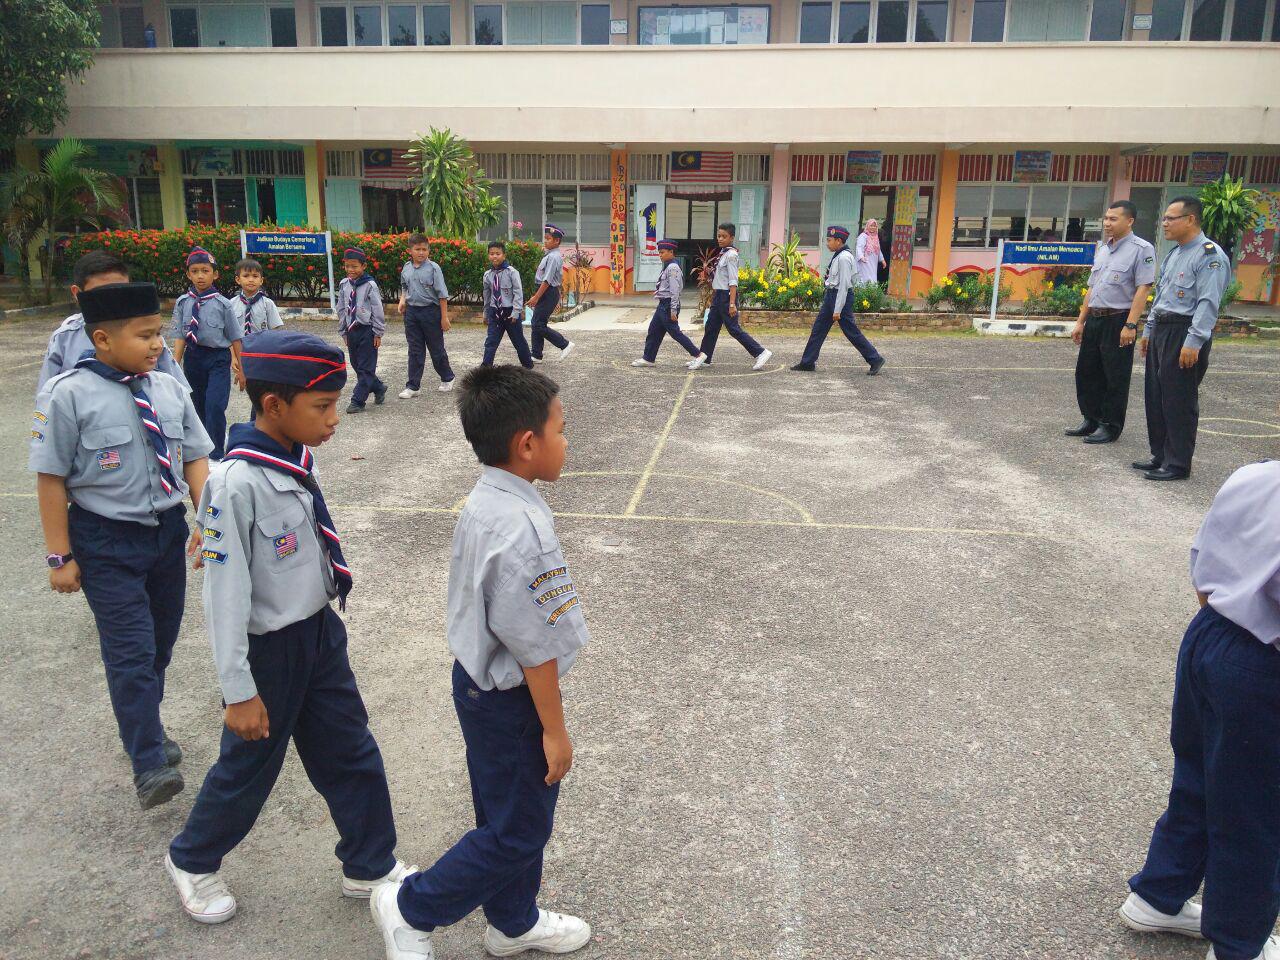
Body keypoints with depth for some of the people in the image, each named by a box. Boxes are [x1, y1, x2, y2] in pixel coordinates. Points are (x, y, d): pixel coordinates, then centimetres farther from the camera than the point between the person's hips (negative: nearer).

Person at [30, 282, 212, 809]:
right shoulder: (69, 395, -13)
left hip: (168, 529, 5)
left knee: (162, 640, 17)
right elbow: (51, 477, -10)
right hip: (106, 539, -5)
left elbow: (194, 458, 5)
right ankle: (149, 764, 2)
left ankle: (148, 729, 39)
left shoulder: (168, 388, 0)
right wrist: (61, 556, -9)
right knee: (130, 649, -7)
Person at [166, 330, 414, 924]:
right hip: (268, 651, -7)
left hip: (320, 634, 7)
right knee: (248, 768, 14)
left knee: (353, 755, 15)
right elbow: (225, 595, -22)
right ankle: (192, 861, 42)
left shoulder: (300, 459, -2)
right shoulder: (236, 483, -26)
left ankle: (371, 866, 34)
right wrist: (239, 691, -18)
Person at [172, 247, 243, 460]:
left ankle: (216, 456, -7)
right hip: (193, 357, 4)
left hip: (218, 358, -4)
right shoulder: (183, 303, 1)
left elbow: (235, 338, -1)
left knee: (215, 406, -16)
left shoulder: (222, 304, -6)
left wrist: (240, 369, 1)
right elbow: (180, 337, 2)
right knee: (200, 408, 14)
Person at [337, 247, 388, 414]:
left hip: (367, 331, -6)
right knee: (356, 365, 13)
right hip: (351, 331, 6)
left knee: (365, 367, -3)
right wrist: (344, 332, 13)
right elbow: (341, 310, 14)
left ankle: (357, 400, 0)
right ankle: (378, 387, 31)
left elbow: (378, 310, -9)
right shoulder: (344, 285, 6)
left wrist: (378, 334, -8)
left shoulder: (370, 285, -10)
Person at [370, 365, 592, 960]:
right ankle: (410, 909, 28)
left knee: (506, 815, 25)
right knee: (519, 832, 11)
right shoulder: (522, 530, -31)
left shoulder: (483, 502, -1)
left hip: (480, 682, 9)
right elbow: (534, 646, -24)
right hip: (511, 701, -9)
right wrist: (554, 729, -12)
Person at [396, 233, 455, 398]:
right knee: (415, 351, 6)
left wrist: (444, 317, -11)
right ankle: (412, 386, 10)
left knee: (436, 348, 8)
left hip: (431, 311, -4)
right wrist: (402, 300, 5)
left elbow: (442, 294, -9)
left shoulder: (433, 268, -10)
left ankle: (447, 378, 29)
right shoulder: (406, 268, 5)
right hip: (411, 311, 4)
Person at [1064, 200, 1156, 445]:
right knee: (1086, 372, 13)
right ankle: (1091, 420, 27)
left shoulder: (1141, 249, -9)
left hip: (1118, 321, -8)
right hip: (1094, 320, 8)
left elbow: (1143, 289, -15)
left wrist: (1130, 325, -21)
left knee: (1115, 378, 1)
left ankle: (1110, 427, 11)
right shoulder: (1102, 248, 15)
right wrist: (1081, 321, 17)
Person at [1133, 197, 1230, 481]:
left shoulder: (1209, 255, -13)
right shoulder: (1174, 254, 16)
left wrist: (1193, 342, -24)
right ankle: (1160, 457, 24)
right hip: (1162, 330, 9)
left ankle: (1178, 464, 6)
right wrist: (1148, 331, 20)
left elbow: (1208, 303, -19)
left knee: (1178, 401, -4)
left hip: (1185, 333, -9)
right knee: (1156, 397, 13)